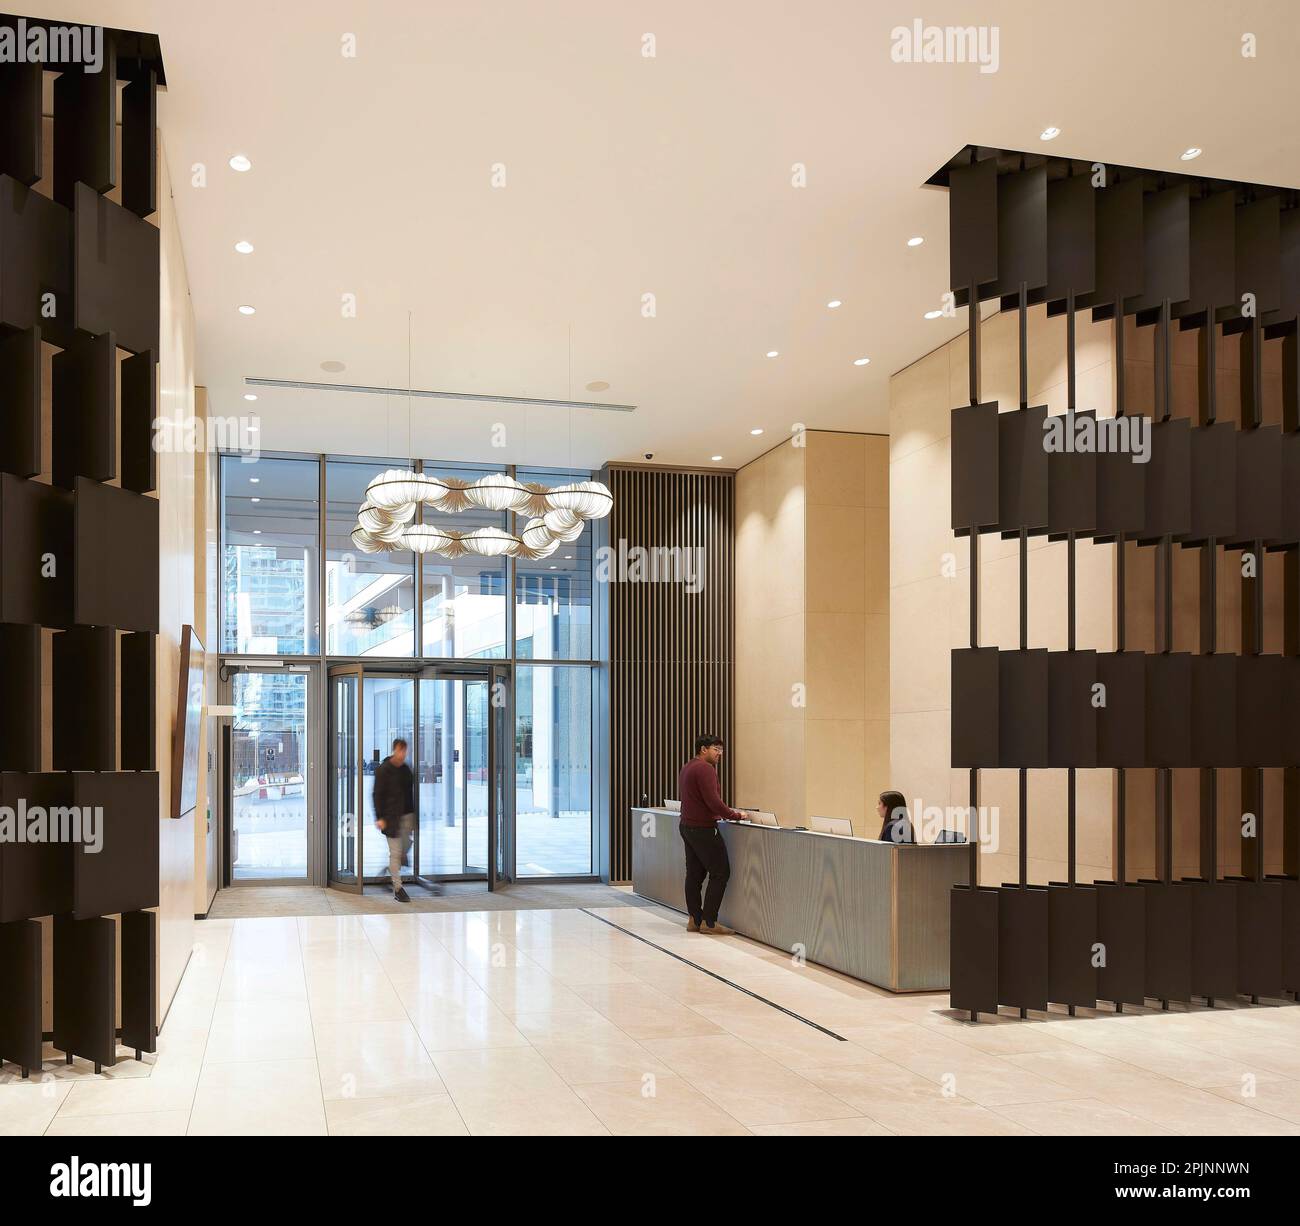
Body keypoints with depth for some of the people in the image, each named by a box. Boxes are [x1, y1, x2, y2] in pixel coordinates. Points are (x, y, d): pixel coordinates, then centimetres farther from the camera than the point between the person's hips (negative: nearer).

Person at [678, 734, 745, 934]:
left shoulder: (687, 768, 16)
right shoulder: (705, 768, -16)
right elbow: (713, 801, -23)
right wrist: (735, 815, -12)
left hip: (687, 826, 10)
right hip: (703, 829, -10)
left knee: (695, 873, 10)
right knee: (720, 873, -5)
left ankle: (695, 919, 11)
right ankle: (709, 922, -6)